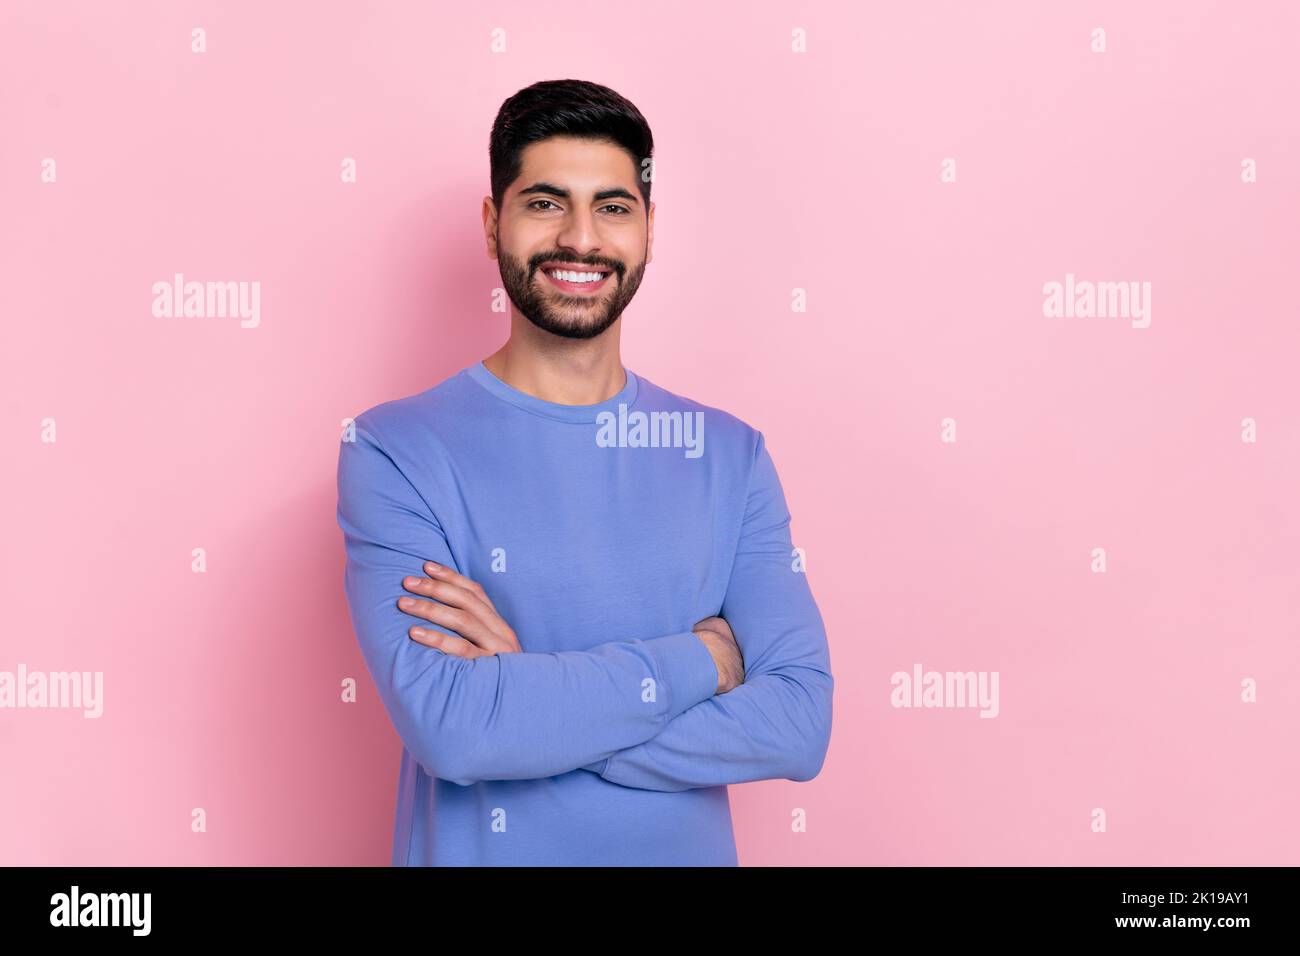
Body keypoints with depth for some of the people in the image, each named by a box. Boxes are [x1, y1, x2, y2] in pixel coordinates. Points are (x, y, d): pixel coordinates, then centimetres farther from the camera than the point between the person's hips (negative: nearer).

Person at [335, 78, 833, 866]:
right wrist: (700, 659, -17)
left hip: (688, 847, 2)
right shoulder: (395, 452, -13)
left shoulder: (730, 454, -5)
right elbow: (448, 726, -24)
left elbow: (800, 722, -14)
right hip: (470, 851, -2)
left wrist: (520, 698, -21)